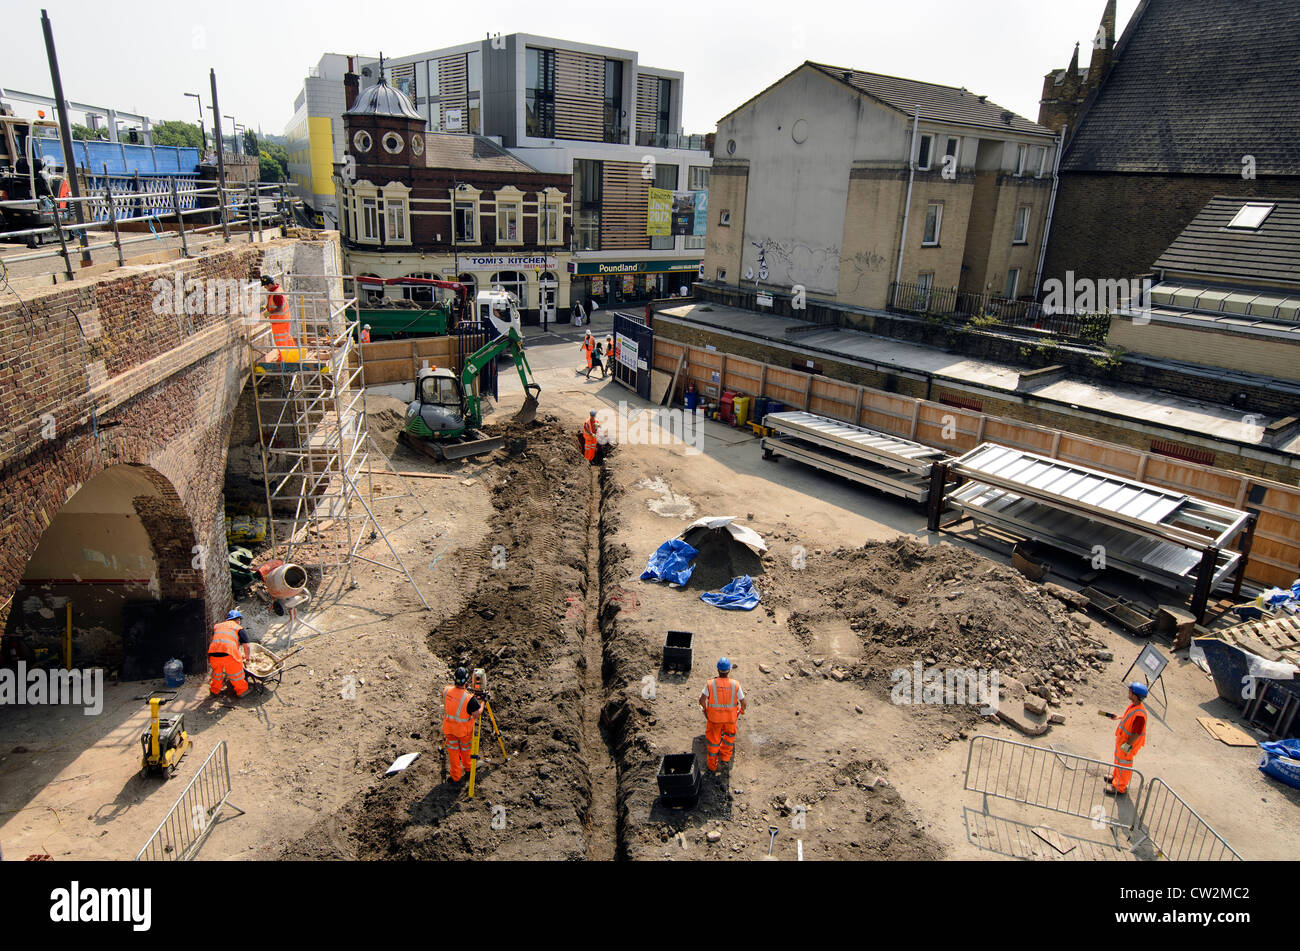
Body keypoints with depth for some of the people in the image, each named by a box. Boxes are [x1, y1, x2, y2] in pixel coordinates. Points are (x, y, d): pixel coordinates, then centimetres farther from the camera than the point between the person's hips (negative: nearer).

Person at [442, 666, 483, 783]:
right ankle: (468, 768, 48)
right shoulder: (469, 698, -33)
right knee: (465, 749, 24)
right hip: (464, 730, -3)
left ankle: (455, 776, 30)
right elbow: (477, 715, -23)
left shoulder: (446, 690, -18)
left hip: (449, 728, 3)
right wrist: (482, 703, -7)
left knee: (452, 750, 21)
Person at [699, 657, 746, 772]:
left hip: (714, 717, 0)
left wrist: (705, 709, 1)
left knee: (713, 741, 20)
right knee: (730, 734, 32)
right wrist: (742, 710, 10)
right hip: (731, 717, 1)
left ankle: (712, 766, 31)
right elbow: (743, 702, -12)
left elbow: (702, 700, -19)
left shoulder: (710, 684, -20)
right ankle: (725, 757, 45)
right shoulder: (735, 685, -18)